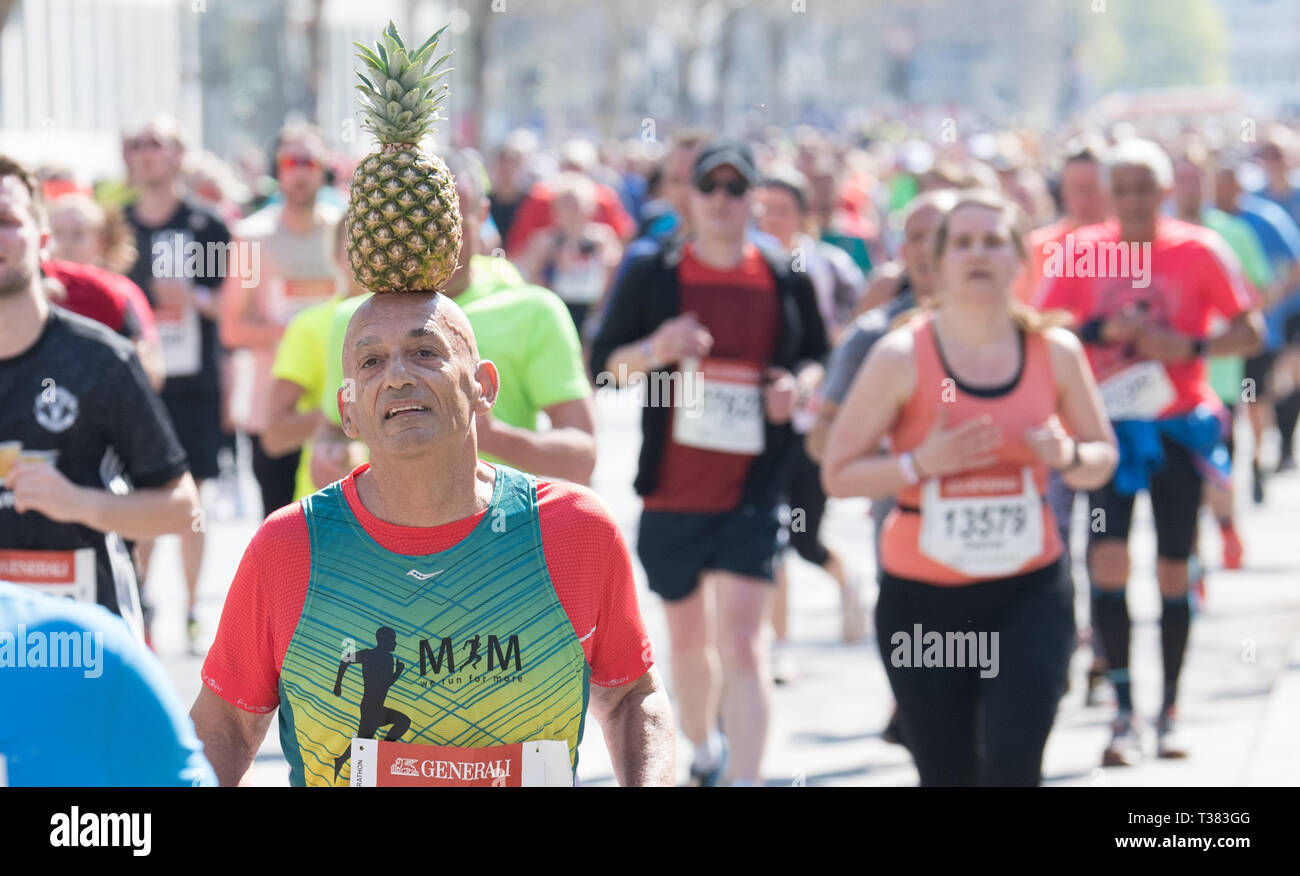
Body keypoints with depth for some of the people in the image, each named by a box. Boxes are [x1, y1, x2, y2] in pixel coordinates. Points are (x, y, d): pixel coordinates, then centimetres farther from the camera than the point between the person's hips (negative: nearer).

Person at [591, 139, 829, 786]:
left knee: (741, 636, -14)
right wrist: (652, 351, -19)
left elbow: (817, 357, 16)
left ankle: (744, 781, -17)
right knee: (687, 637, 16)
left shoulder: (786, 283, 3)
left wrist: (798, 386, -6)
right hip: (671, 490, 2)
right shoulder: (652, 277, 0)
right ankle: (703, 752, 41)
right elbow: (603, 366, 0)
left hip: (753, 491, -1)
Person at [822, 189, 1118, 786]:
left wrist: (1067, 456, -11)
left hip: (1030, 592, 1)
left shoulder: (1056, 352, 1)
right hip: (922, 600, -1)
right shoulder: (901, 357, -7)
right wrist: (921, 462, -21)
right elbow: (837, 473, -5)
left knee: (1013, 763, -15)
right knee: (947, 776, 3)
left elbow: (1102, 455, 12)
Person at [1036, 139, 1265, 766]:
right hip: (1111, 424, 0)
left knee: (1174, 568, 6)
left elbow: (1249, 331, -3)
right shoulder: (1084, 251, -1)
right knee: (1107, 556, -15)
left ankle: (1170, 709, 20)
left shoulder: (1199, 250, -5)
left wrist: (1188, 346, -18)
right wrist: (1103, 329, -17)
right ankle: (1123, 712, -10)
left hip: (1180, 424, 0)